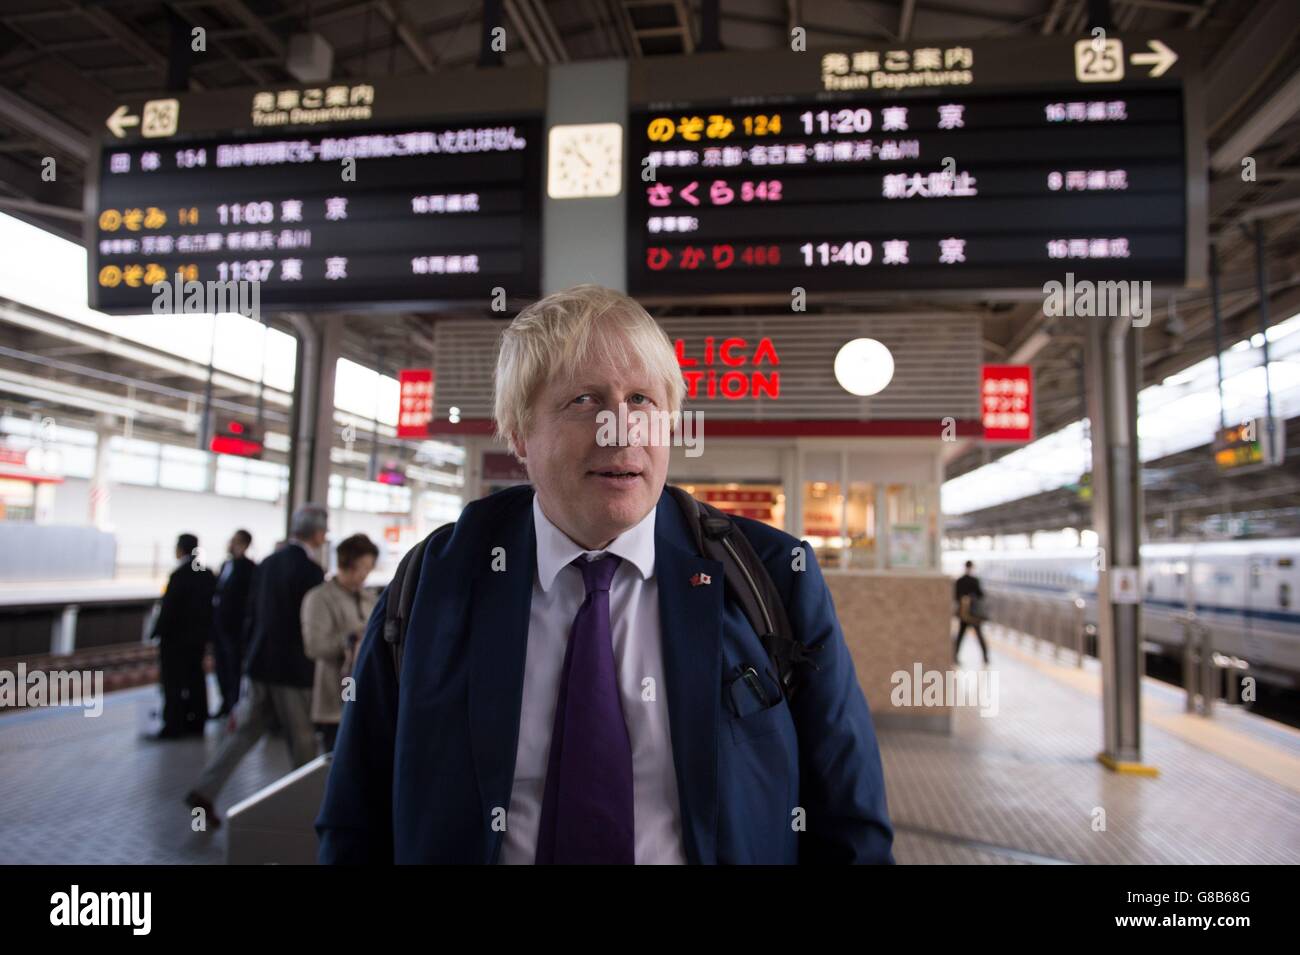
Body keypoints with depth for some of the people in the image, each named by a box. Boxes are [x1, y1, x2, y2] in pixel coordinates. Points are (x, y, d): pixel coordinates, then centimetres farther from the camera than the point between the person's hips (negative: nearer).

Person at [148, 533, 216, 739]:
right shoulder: (208, 574, 5)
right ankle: (196, 723, 16)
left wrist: (158, 632, -8)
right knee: (195, 679, 11)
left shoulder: (179, 575, -17)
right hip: (199, 636, 7)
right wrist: (205, 630, 13)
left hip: (176, 637, -7)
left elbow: (168, 608, -18)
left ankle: (172, 727, 1)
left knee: (173, 682, -2)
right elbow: (210, 605, 8)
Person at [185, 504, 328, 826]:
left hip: (261, 665, 7)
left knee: (245, 730, 15)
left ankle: (204, 790, 8)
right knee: (303, 742, 6)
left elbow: (252, 615, 13)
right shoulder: (310, 571, -16)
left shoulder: (267, 563, 7)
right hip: (293, 669, -7)